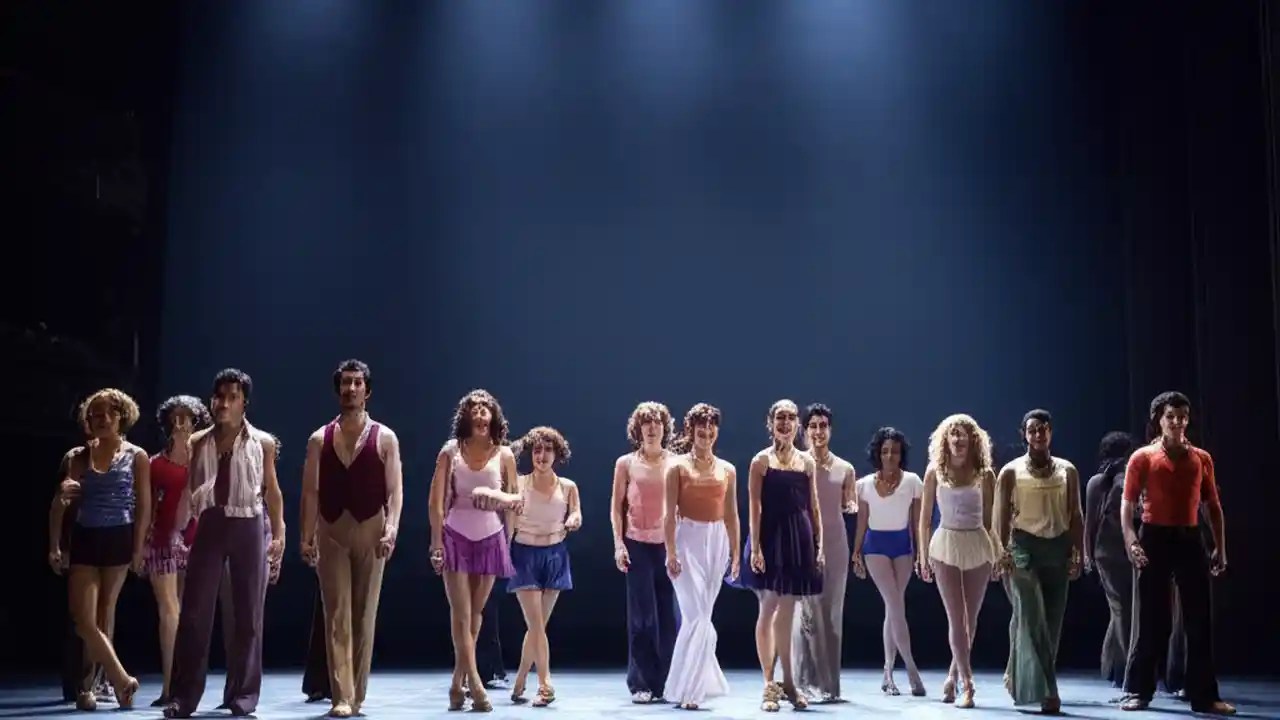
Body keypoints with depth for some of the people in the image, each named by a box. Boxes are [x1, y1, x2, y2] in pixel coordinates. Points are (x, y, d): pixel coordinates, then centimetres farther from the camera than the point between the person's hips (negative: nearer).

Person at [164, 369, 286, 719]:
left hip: (248, 527, -1)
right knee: (194, 612, -1)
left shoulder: (263, 443, 4)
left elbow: (272, 491, 9)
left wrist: (278, 534, 2)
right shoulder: (198, 443, 7)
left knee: (247, 614, 3)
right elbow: (188, 491, 5)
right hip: (209, 526, 1)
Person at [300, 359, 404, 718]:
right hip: (331, 532, 1)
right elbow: (310, 491, 5)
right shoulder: (320, 439, 7)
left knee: (364, 615, 5)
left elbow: (395, 489, -1)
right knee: (337, 616, -4)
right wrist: (307, 536, -3)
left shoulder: (385, 438, 3)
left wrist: (391, 529, -15)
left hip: (370, 531, -1)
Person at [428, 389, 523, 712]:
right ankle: (476, 686, -8)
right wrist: (436, 542, -10)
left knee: (476, 613, 8)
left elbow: (517, 498, 10)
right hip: (456, 537, -2)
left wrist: (497, 496, -12)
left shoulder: (504, 454, 2)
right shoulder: (451, 451, -2)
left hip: (491, 538, 2)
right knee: (460, 613, -7)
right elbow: (436, 500, -4)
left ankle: (458, 683, 21)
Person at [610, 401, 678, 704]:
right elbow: (616, 508, 5)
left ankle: (666, 681, 11)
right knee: (642, 615, -1)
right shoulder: (626, 464, 5)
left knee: (670, 614, 0)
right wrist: (618, 543, -5)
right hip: (638, 545, -1)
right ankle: (642, 683, 7)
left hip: (669, 544, 1)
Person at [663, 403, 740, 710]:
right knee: (697, 616, -11)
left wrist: (735, 552, 8)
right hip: (689, 541, -4)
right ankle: (687, 688, -3)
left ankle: (698, 683, 19)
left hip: (717, 542, 4)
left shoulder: (727, 470, 11)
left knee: (700, 616, 8)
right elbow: (670, 514, -5)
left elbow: (731, 515, 13)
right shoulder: (678, 467, -1)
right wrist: (671, 552, -12)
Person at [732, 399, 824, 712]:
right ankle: (770, 685, 7)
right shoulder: (761, 460, -1)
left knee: (786, 614, 9)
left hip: (799, 539, 3)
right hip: (771, 537, -3)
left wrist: (819, 544, 5)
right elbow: (755, 507, -6)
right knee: (768, 611, -1)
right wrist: (755, 548, -14)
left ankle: (787, 683, 17)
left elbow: (814, 506, 11)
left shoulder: (807, 461, 10)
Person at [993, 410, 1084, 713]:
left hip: (1058, 547, 4)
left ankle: (1018, 678, 21)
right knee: (1032, 619, -12)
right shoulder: (1011, 472, 1)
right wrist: (1002, 552, -11)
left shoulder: (1067, 471, 9)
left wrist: (1079, 553, 2)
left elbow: (1076, 515, 9)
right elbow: (1001, 516, -1)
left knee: (1052, 621, 6)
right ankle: (1046, 690, -13)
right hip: (1024, 547, -3)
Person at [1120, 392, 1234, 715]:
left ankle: (1204, 696, 9)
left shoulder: (1202, 458, 10)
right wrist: (1131, 541, -16)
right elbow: (1127, 504, -3)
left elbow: (1213, 506, 13)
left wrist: (1220, 547, 6)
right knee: (1150, 621, 0)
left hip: (1190, 540, 3)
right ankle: (1138, 692, 9)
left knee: (1199, 620, 3)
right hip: (1154, 539, -3)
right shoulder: (1142, 457, 0)